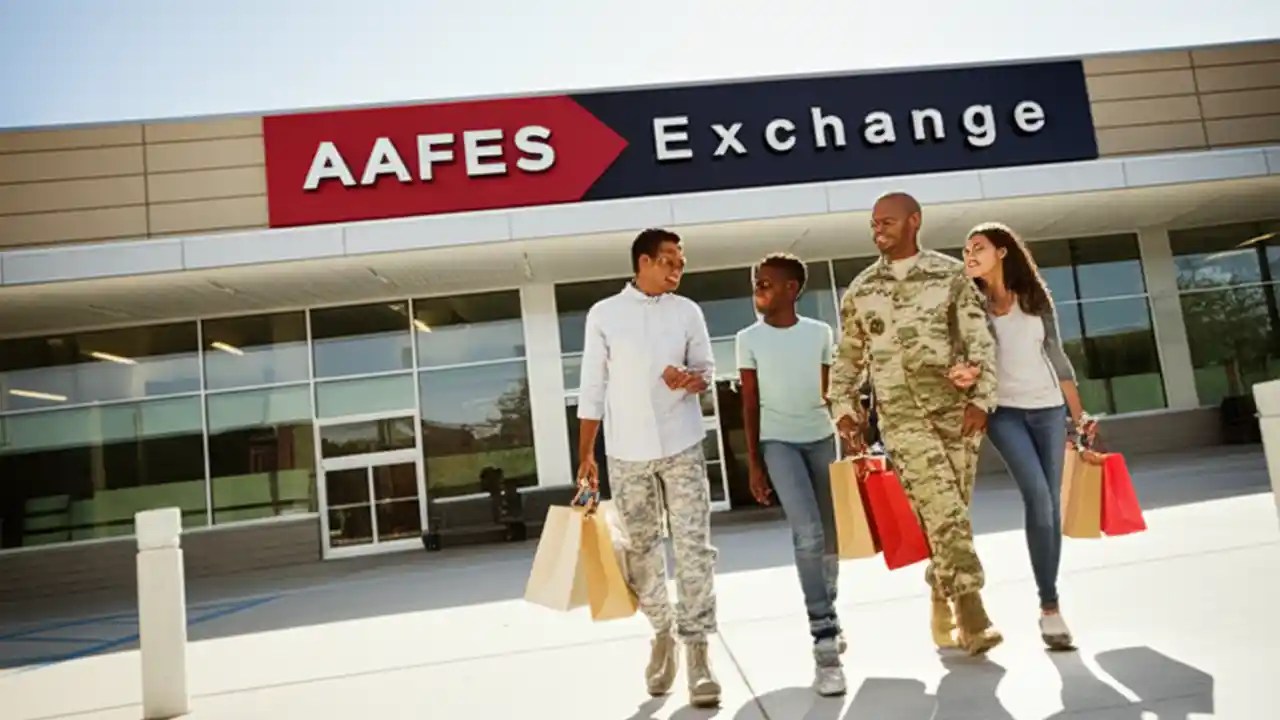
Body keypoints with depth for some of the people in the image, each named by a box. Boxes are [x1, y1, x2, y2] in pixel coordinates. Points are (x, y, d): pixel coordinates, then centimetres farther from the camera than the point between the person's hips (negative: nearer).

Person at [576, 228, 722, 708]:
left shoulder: (687, 312, 5)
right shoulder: (603, 314, 0)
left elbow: (707, 369, 11)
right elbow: (592, 389, 2)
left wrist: (692, 379, -14)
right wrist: (585, 455, 1)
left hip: (682, 446, 1)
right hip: (626, 452, 0)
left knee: (694, 546, -5)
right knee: (640, 548, 10)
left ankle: (696, 651, 2)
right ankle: (662, 632, 30)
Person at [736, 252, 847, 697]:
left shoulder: (820, 333, 3)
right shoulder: (749, 339, -1)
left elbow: (828, 392, 9)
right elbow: (750, 404, 0)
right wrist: (753, 464, -3)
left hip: (821, 438, 3)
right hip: (779, 442, -3)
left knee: (830, 536, 8)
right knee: (808, 534, -17)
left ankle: (828, 617, 30)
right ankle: (825, 642, -13)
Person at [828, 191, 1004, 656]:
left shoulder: (950, 275, 5)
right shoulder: (860, 290, 9)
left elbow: (980, 342, 1)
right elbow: (847, 357, 15)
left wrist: (981, 399, -9)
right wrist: (842, 408, 5)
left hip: (957, 408, 1)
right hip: (902, 415, 0)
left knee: (951, 512, 4)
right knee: (943, 512, -12)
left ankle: (944, 615, 20)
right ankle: (972, 615, -9)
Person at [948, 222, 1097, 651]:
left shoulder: (1036, 299, 7)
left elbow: (1058, 359, 11)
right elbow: (965, 353, -7)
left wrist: (1079, 414, 8)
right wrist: (969, 373, -31)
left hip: (1049, 409, 3)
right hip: (1005, 411, -2)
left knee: (1052, 503, 2)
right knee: (1037, 498, -16)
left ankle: (1049, 605, 14)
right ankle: (1050, 606, -8)